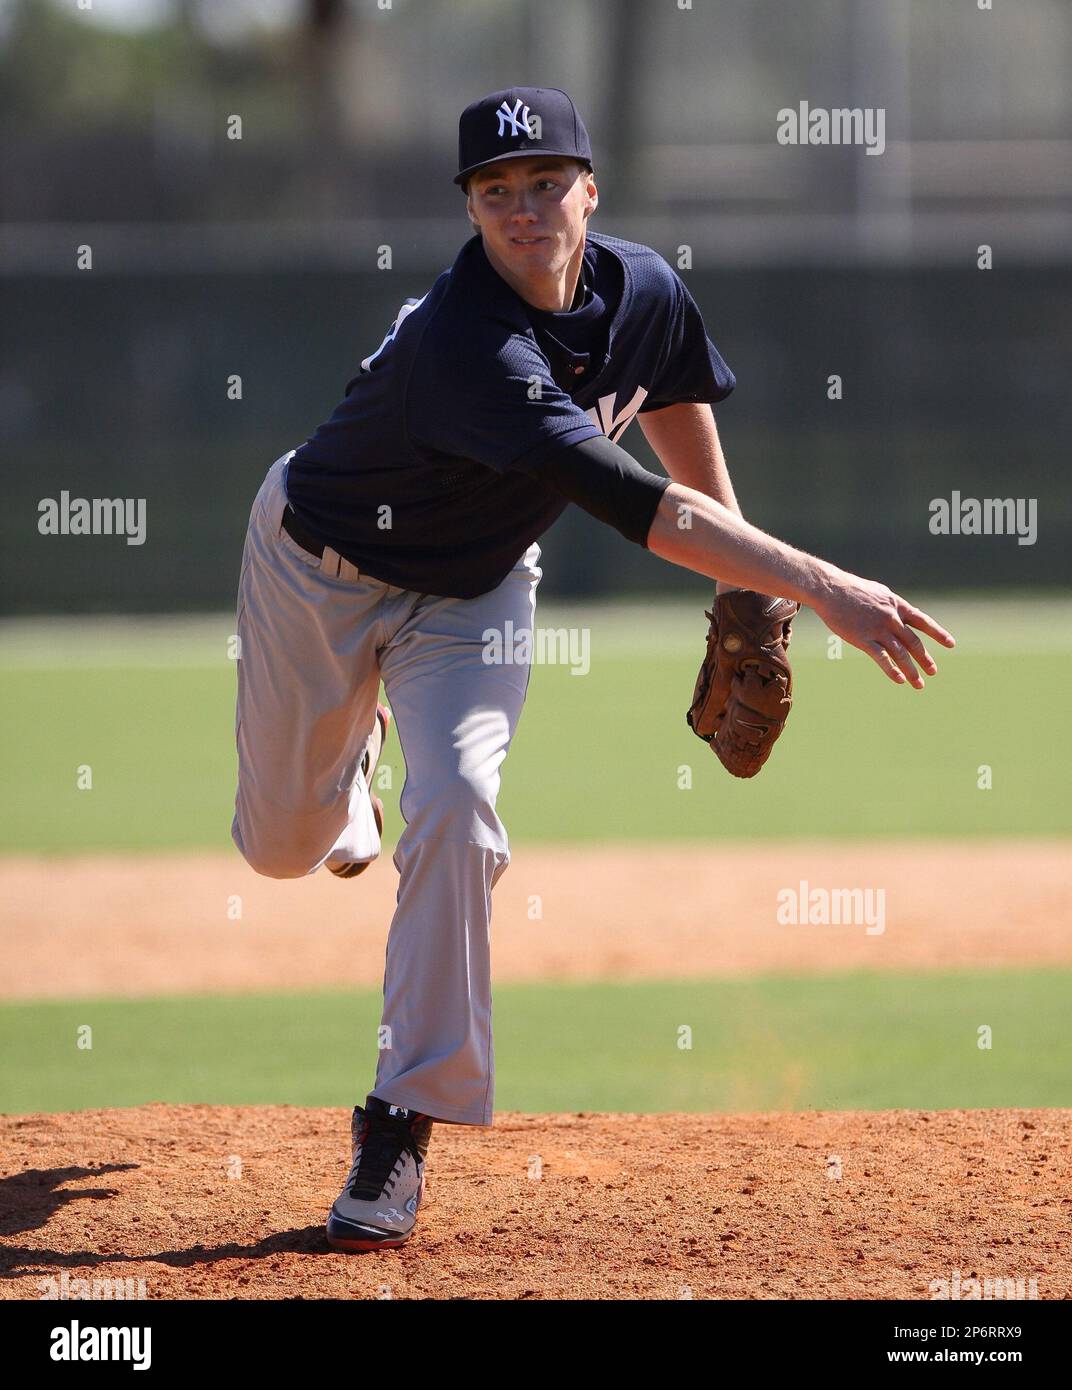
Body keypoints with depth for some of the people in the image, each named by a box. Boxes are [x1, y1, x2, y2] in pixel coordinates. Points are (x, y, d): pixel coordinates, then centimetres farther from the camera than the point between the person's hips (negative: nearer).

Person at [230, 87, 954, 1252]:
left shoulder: (643, 292, -17)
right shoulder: (467, 345, -39)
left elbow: (677, 403, 9)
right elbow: (640, 508, -46)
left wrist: (744, 587, 9)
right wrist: (820, 587, -50)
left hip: (472, 590, 4)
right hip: (322, 565, -4)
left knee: (456, 806, -21)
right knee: (282, 847, 10)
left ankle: (406, 1118, -14)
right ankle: (347, 760, 50)